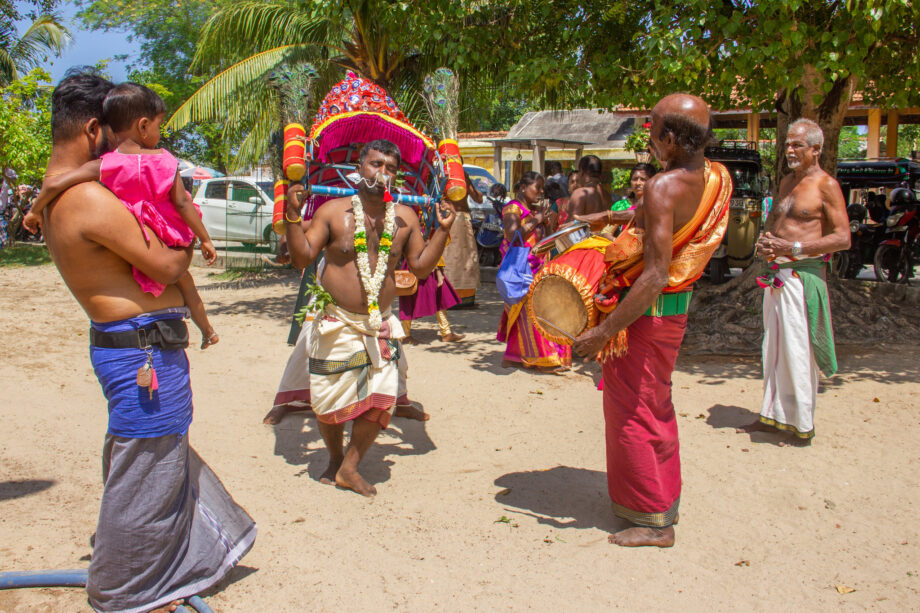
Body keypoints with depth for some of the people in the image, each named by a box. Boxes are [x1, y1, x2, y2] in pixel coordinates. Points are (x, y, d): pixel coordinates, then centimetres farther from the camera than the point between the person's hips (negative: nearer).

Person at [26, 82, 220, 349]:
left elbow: (53, 183, -16)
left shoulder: (103, 166, -12)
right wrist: (205, 238, -2)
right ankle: (207, 330, 34)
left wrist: (34, 211, 1)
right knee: (182, 278, 24)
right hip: (166, 240, 1)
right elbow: (182, 203, -11)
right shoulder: (164, 160, -13)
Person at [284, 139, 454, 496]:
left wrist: (442, 230, -2)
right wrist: (292, 216, -16)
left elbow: (420, 266, 7)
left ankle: (349, 467, 12)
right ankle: (335, 458, 34)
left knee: (381, 398, -7)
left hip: (381, 325, 2)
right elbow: (302, 257, -5)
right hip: (336, 324, -2)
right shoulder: (333, 211, -3)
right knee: (330, 401, 6)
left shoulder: (405, 218, 5)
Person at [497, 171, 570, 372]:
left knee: (524, 314, 8)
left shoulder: (536, 210, 17)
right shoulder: (512, 208, -7)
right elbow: (512, 237, -20)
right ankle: (543, 357, -6)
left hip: (536, 268, 8)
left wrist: (548, 224, 0)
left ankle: (513, 357, 15)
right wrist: (534, 222, -18)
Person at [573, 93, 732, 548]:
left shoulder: (663, 187, -25)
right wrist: (612, 216, 27)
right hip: (675, 308, 9)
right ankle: (665, 499, 38)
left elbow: (655, 276, -30)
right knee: (656, 406, 23)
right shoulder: (713, 178, 1)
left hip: (646, 311, -9)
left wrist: (603, 332, -27)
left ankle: (653, 521, 16)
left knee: (632, 412, 5)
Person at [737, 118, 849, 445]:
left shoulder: (826, 185, -7)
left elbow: (843, 238, -12)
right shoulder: (786, 182, 16)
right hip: (776, 274, 8)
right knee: (773, 348, 12)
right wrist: (764, 241, 4)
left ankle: (803, 426, 4)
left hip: (803, 275, -8)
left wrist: (794, 248, -18)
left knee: (798, 351, -6)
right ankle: (772, 414, 23)